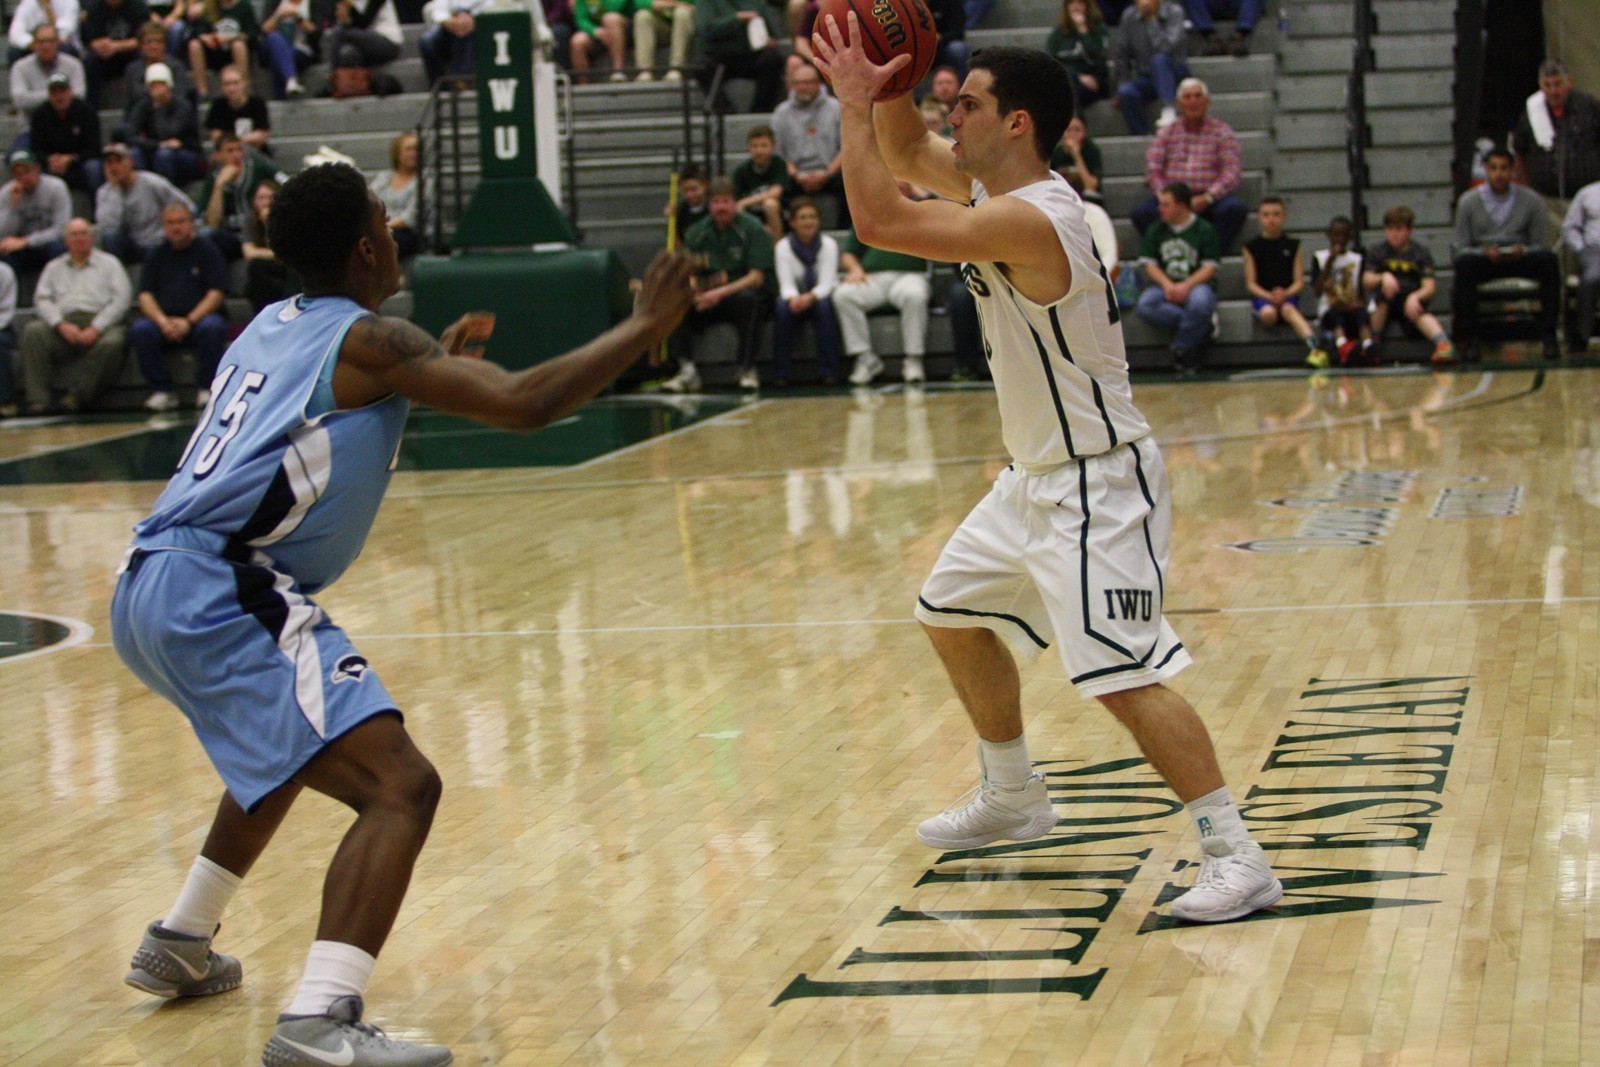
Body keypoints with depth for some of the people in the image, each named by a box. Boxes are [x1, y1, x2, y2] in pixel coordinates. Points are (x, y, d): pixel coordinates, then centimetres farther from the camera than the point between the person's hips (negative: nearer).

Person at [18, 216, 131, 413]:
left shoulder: (109, 263, 17)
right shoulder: (54, 267, 25)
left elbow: (121, 299, 3)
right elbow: (42, 300, 11)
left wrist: (96, 329, -12)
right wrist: (61, 325, -11)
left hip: (101, 324, -2)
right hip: (64, 323, 2)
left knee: (112, 343, -37)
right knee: (33, 332, -28)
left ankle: (77, 393, -27)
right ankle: (37, 397, -31)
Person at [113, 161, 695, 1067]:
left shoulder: (275, 327, 21)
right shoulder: (368, 339, -4)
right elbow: (522, 404, -13)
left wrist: (435, 363, 37)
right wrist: (645, 328, -3)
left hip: (149, 591, 10)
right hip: (222, 595, -10)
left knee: (291, 746, 36)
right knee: (400, 786, -17)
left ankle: (180, 947, 44)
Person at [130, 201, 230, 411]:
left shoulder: (207, 251, 5)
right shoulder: (157, 256, 15)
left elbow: (216, 294, -4)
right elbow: (145, 296, 6)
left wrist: (189, 321, -17)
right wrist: (163, 321, -14)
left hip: (200, 317, -3)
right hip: (165, 323, 3)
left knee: (211, 327, -36)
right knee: (139, 329, -27)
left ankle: (207, 388, -19)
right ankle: (162, 389, -17)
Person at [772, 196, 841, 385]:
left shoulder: (828, 244, -8)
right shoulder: (784, 247, -5)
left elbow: (826, 284, -16)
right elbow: (786, 284, -13)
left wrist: (810, 297, -37)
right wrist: (793, 298, -37)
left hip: (821, 296, -1)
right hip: (796, 297, 1)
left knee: (824, 305, -35)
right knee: (782, 307, -32)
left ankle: (829, 370, -29)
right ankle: (781, 373, -26)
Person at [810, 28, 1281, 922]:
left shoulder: (1030, 220, -26)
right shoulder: (993, 185, 4)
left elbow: (880, 221, -29)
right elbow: (905, 156, 19)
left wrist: (854, 101, -19)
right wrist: (888, 88, -1)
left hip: (1097, 485, -11)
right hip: (1037, 477, 11)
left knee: (1122, 674, -18)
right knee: (952, 612, 24)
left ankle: (1237, 857, -14)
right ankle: (1013, 798, 39)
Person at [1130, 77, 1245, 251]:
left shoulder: (1222, 131, 8)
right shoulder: (1167, 131, 14)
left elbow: (1232, 171, -4)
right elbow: (1152, 168, 5)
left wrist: (1206, 198, -18)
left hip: (1210, 196, -1)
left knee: (1234, 208, -33)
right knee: (1141, 211, -27)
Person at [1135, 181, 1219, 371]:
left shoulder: (1204, 229, 4)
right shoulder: (1155, 230, 13)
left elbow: (1210, 267, -3)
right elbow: (1149, 264, 6)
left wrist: (1186, 286, -19)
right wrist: (1167, 285, -13)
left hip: (1196, 285, -3)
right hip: (1165, 287, 3)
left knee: (1199, 302, -39)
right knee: (1145, 305, -31)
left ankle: (1182, 347, -15)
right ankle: (1201, 327, -22)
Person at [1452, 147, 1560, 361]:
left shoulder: (1531, 200, 3)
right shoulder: (1468, 202, 1)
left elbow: (1539, 245, 3)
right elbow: (1461, 247, -1)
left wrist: (1523, 251, -21)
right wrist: (1485, 252, -23)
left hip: (1520, 259, 1)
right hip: (1483, 260, -1)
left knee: (1548, 259, -31)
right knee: (1463, 262, -36)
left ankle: (1547, 334, -28)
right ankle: (1469, 337, -32)